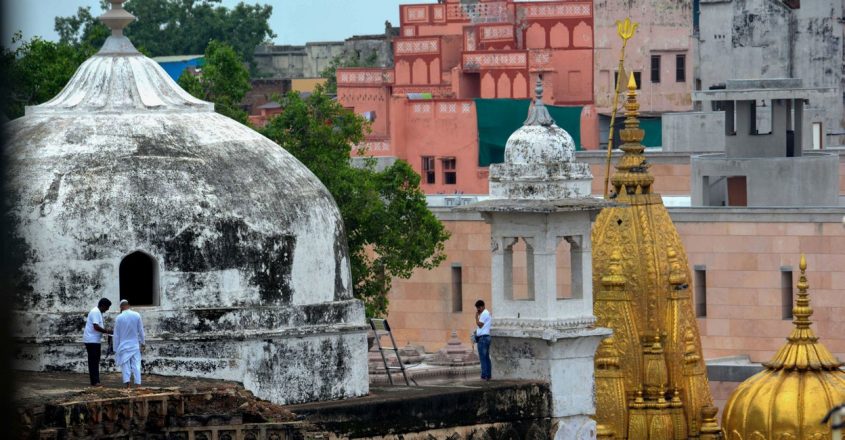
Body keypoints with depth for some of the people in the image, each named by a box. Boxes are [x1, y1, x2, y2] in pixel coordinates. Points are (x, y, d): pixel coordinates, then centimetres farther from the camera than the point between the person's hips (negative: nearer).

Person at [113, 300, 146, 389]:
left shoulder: (119, 318, -6)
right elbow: (141, 330, 3)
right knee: (136, 365, 3)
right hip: (135, 345, 1)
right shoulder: (136, 315, -4)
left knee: (125, 365, 3)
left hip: (124, 345, -1)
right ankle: (138, 384, -3)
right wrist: (142, 343, 16)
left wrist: (116, 349, 6)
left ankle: (127, 383, -11)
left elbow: (116, 335, -1)